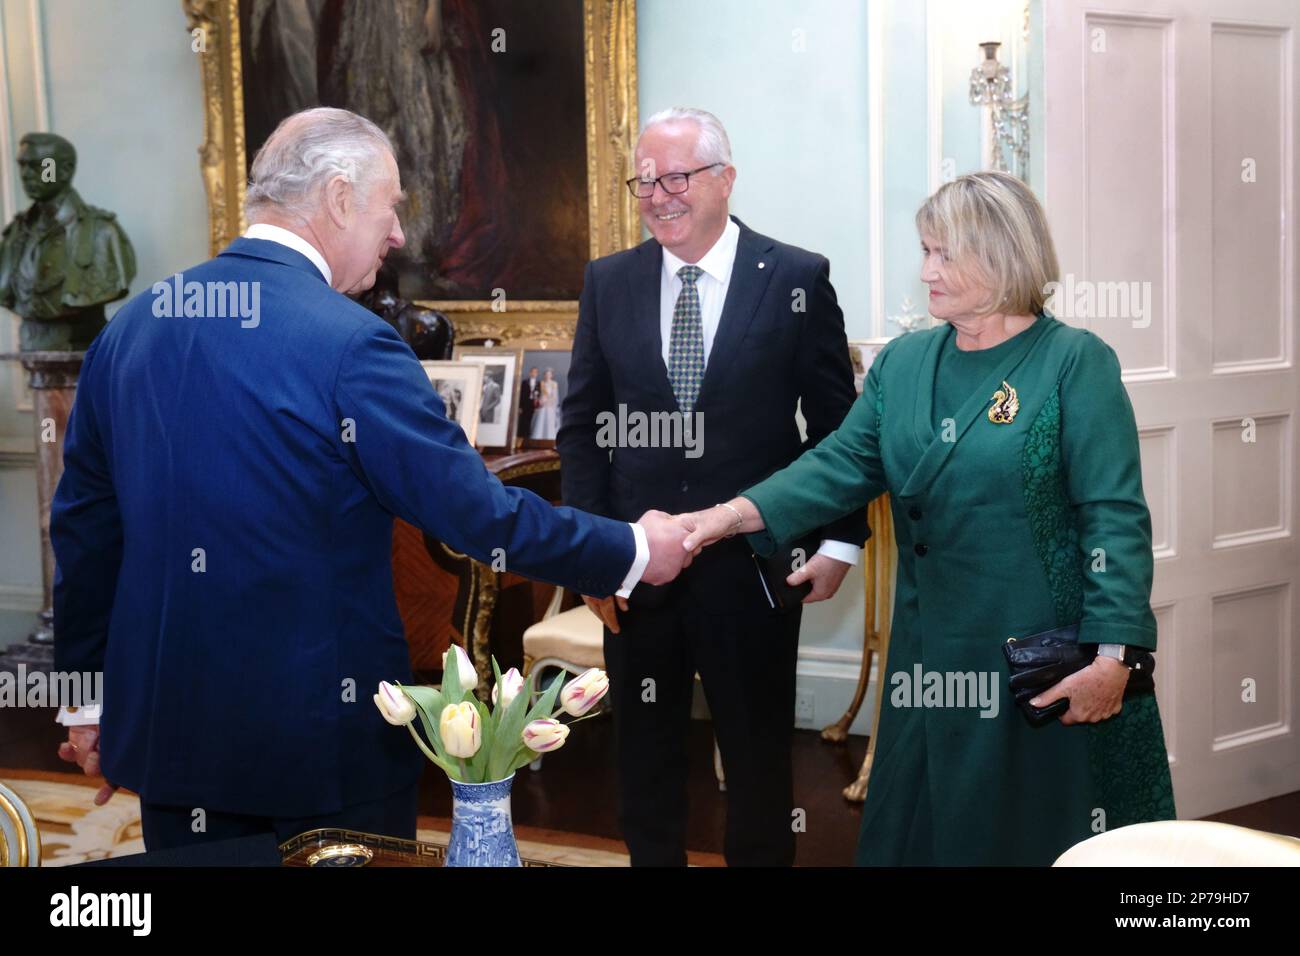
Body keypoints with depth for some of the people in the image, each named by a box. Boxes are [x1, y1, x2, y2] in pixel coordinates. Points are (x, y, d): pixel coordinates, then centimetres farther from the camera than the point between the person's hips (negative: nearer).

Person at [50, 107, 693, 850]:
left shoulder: (132, 324, 2)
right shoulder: (350, 342, -17)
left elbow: (85, 524, 8)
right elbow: (481, 515, -16)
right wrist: (632, 552, -1)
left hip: (166, 717, 6)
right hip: (321, 728, -6)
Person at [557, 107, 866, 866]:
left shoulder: (797, 278, -5)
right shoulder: (608, 282, 3)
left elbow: (837, 422, -1)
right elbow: (582, 427, 5)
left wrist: (841, 539, -6)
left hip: (754, 566, -2)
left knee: (760, 756, 12)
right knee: (646, 757, 15)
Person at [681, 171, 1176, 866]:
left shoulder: (1076, 363, -9)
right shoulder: (901, 363, 7)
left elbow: (1115, 516, -13)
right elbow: (843, 463, -1)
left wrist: (1111, 654, -20)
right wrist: (738, 513, -17)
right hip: (932, 659, 5)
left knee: (1043, 837, 8)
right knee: (920, 830, 15)